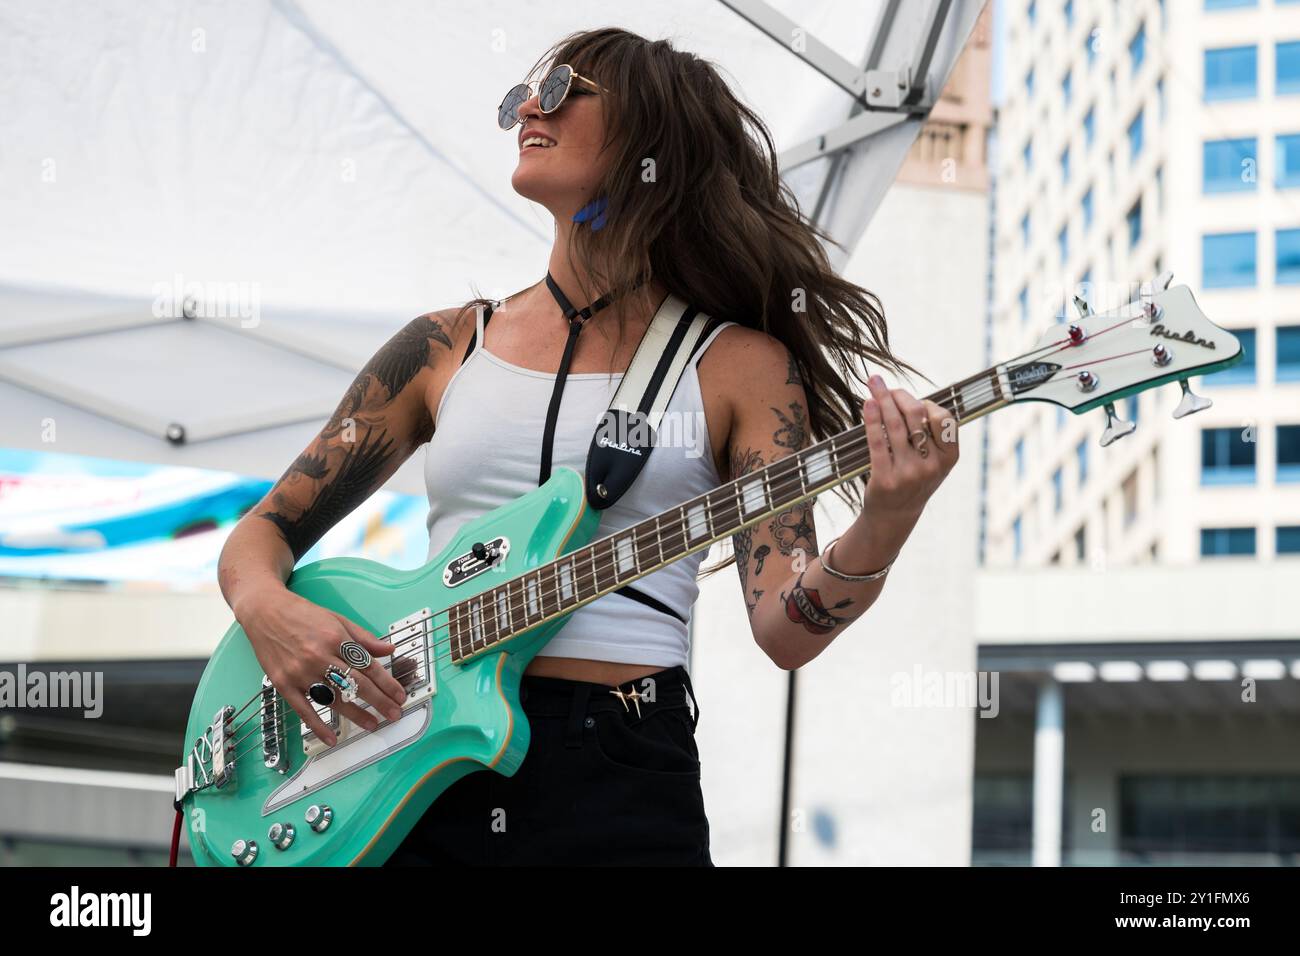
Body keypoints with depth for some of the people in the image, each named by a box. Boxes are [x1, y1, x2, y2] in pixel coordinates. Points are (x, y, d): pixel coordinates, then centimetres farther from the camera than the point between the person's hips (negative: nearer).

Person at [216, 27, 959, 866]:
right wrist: (270, 613, -7)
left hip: (622, 785, -2)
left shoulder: (736, 365, 4)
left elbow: (786, 629, -5)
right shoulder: (447, 348, 11)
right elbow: (265, 531, 15)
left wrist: (880, 529, -24)